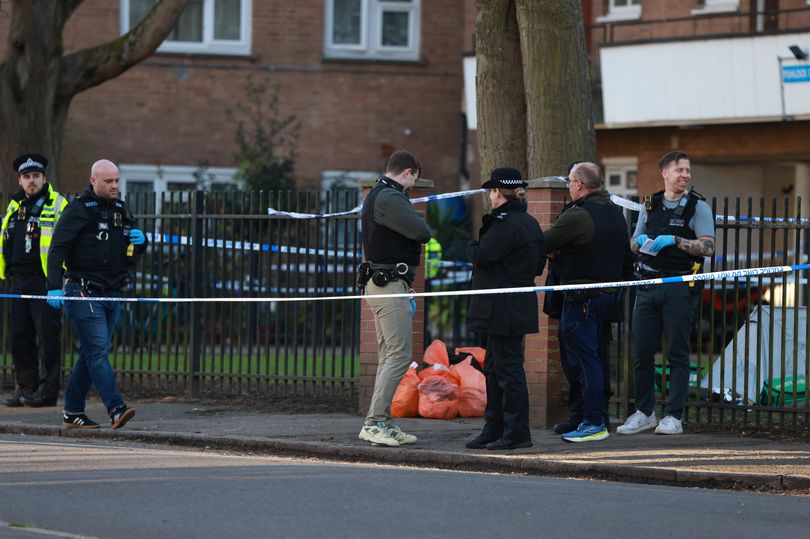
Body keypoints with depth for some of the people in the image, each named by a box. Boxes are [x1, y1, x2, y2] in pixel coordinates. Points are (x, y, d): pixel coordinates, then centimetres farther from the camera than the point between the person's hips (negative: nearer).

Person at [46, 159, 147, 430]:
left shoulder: (120, 208, 15)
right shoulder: (78, 209, -7)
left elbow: (134, 250, 27)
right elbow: (57, 248, -11)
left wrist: (140, 240, 2)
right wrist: (54, 287, -21)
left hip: (112, 294, 8)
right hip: (84, 292, -8)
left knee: (91, 354, 10)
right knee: (98, 351, -13)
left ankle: (73, 412, 16)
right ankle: (116, 409, -23)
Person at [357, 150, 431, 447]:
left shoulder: (377, 196, 19)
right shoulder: (389, 198, -15)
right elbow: (422, 232, -21)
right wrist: (419, 220, -1)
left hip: (380, 285, 11)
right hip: (390, 285, -11)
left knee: (389, 356, 12)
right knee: (400, 355, -11)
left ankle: (384, 422, 13)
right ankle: (374, 422, -13)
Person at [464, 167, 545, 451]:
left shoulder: (506, 222, -17)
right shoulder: (530, 223, 15)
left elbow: (481, 255, -21)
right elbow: (539, 263, 22)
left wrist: (472, 246, 0)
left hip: (503, 308, -10)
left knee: (507, 367, -6)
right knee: (494, 368, 16)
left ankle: (516, 432, -4)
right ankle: (494, 429, 21)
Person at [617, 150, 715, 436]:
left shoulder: (698, 206, 1)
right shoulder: (651, 205, 16)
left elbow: (708, 247, -9)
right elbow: (634, 244, 23)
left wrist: (674, 240, -17)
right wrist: (642, 241, 0)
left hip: (680, 287, -5)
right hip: (648, 284, 5)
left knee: (677, 354, -3)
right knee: (642, 353, 5)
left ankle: (674, 416, 1)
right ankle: (644, 412, 17)